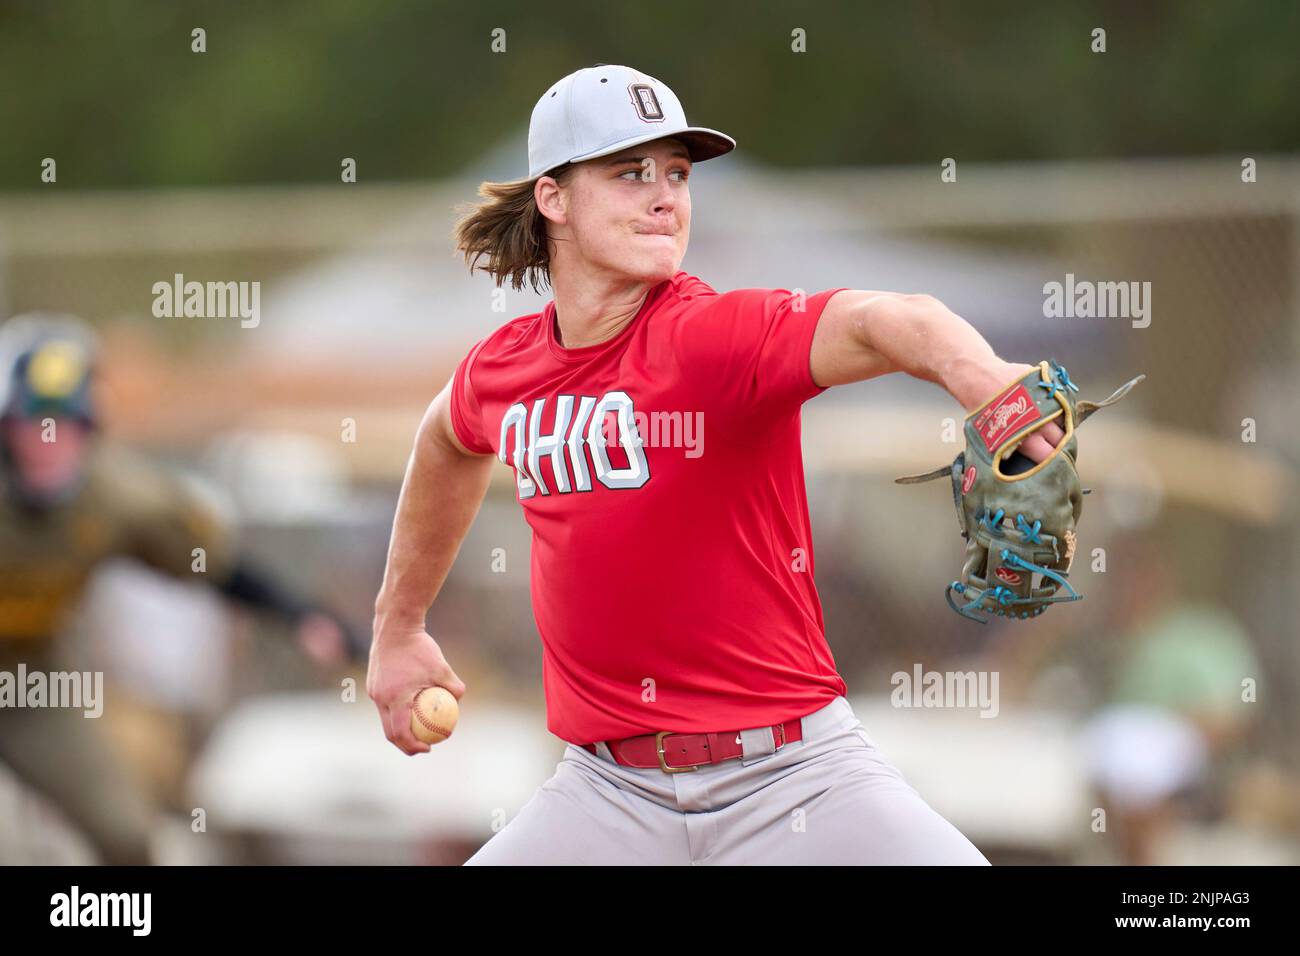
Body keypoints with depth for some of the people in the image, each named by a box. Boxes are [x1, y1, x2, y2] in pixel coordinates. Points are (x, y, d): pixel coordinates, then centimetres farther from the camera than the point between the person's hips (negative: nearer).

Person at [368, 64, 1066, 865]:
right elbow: (447, 441, 28)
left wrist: (977, 374, -59)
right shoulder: (501, 373, 3)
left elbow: (875, 323, -36)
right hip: (608, 791, 4)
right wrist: (398, 626, 39)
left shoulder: (724, 334, -14)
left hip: (794, 776, -4)